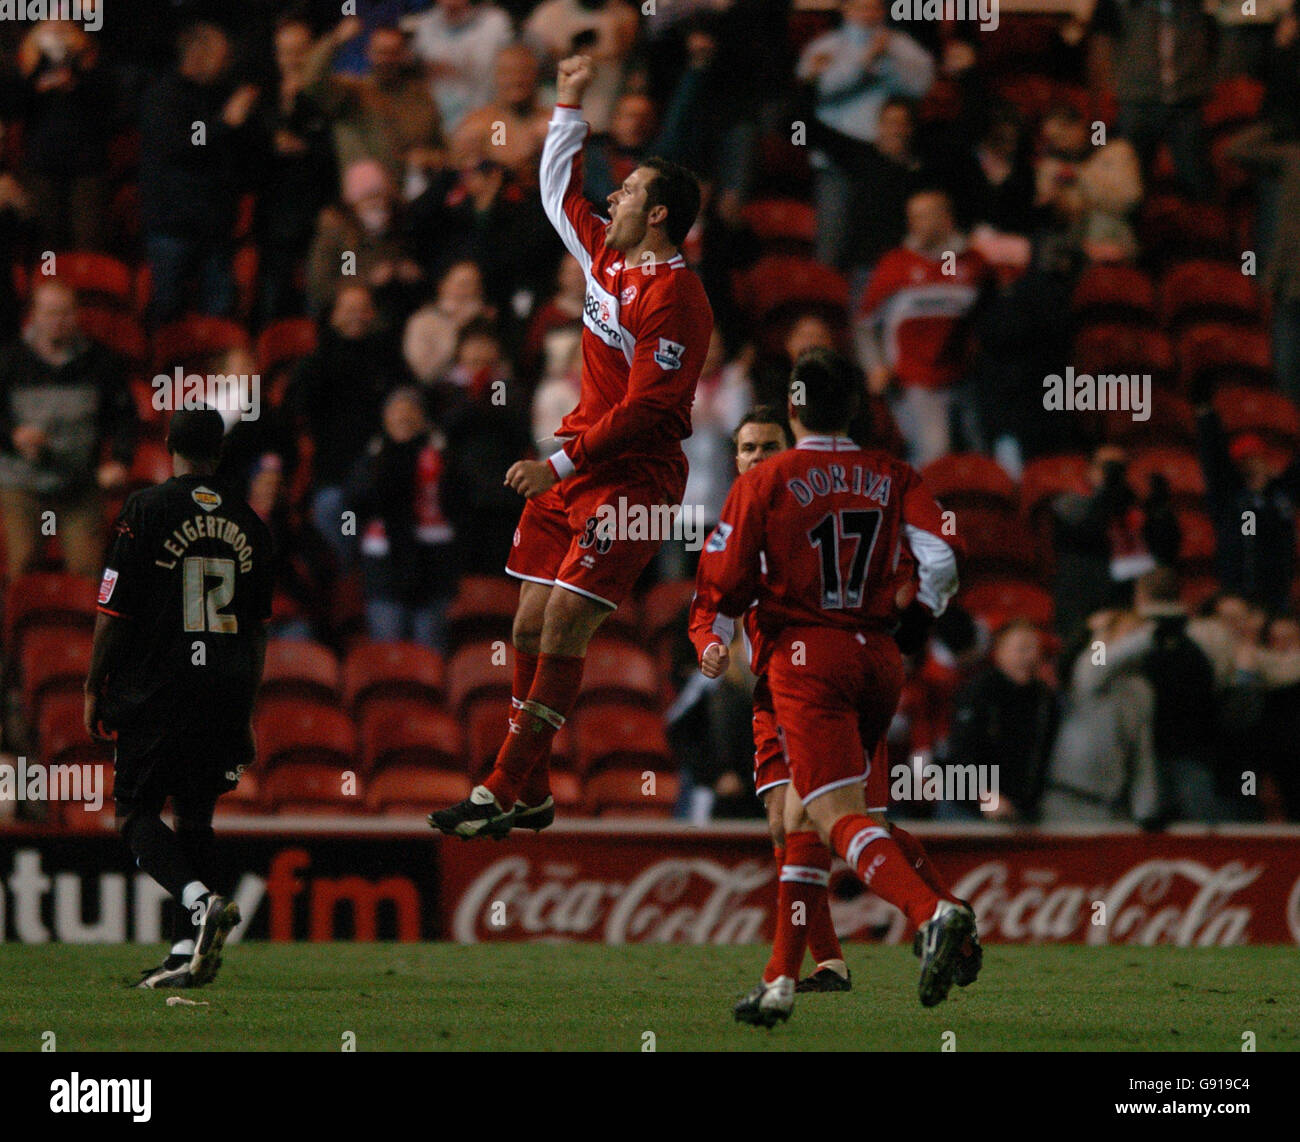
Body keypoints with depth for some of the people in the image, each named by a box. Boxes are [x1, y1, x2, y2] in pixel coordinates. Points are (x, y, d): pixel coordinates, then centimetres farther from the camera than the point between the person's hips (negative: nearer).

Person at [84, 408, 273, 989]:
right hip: (226, 696, 4)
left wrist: (94, 688, 5)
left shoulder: (145, 510, -5)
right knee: (194, 816, 11)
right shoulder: (247, 522, 9)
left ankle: (199, 899, -24)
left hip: (155, 695, -4)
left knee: (135, 812, 1)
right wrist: (244, 713, 22)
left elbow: (113, 613, -5)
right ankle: (187, 954, 5)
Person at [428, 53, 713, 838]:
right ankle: (530, 794, 13)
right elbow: (559, 192, 30)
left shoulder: (675, 298, -16)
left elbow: (646, 411, -21)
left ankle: (508, 792, -12)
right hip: (575, 471, 9)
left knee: (563, 625, -13)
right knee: (532, 625, 6)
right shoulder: (607, 257, 10)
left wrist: (560, 465, -20)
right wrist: (572, 104, 26)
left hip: (631, 479, -9)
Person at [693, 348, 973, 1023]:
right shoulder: (894, 477, 9)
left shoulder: (762, 484, -1)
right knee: (802, 814, 18)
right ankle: (781, 981, 18)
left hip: (805, 657, -5)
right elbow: (942, 565, -3)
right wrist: (912, 625, 15)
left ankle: (931, 912, -43)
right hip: (878, 660, 5)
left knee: (839, 815, -17)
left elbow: (719, 592, -2)